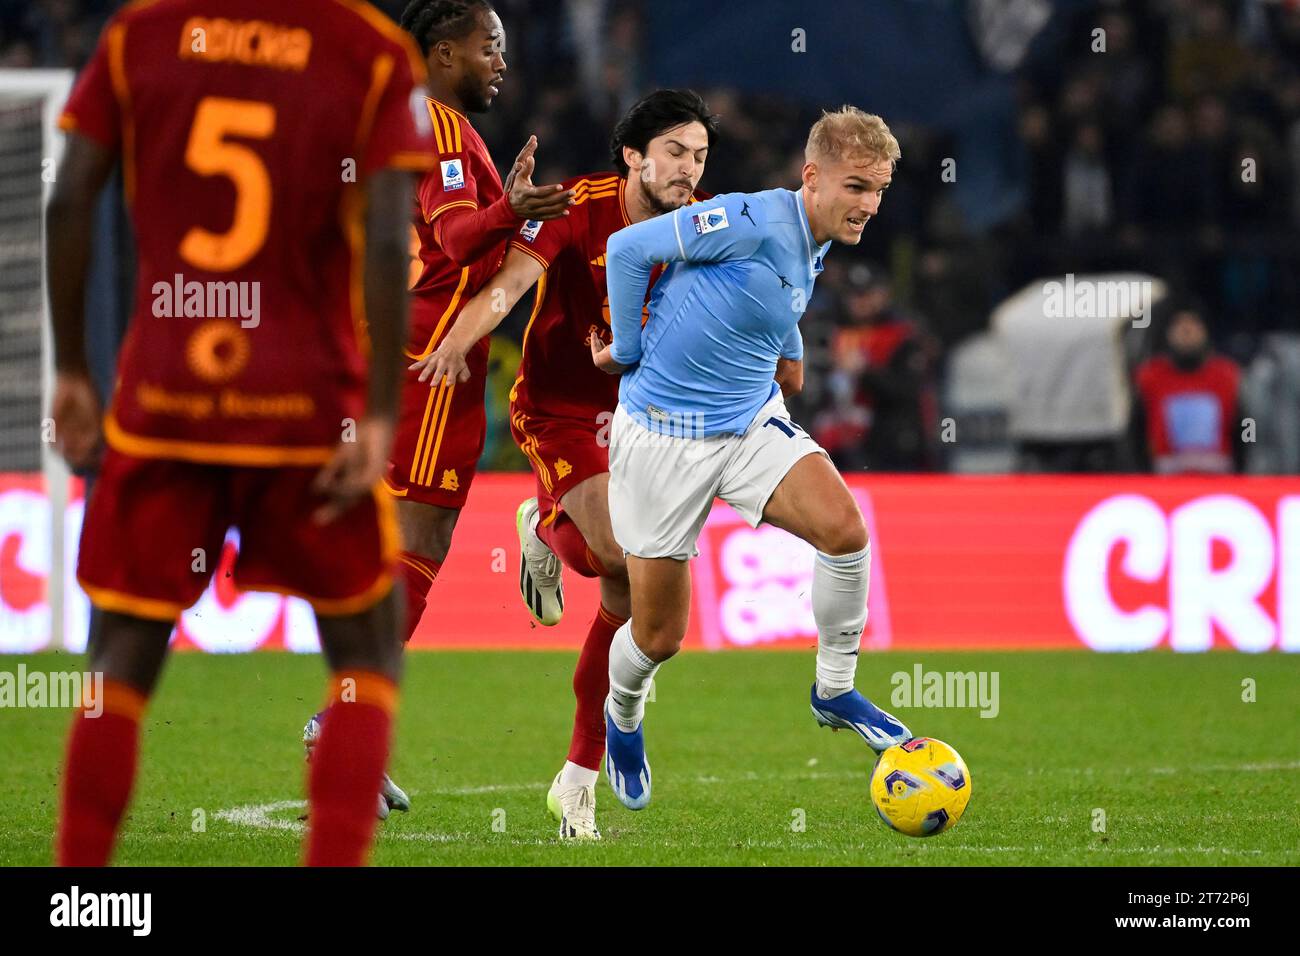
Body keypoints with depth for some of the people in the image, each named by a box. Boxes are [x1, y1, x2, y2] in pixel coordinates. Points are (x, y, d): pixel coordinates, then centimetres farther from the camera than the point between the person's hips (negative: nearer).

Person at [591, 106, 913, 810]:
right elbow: (628, 248, -17)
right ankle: (622, 715, 38)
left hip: (751, 423, 6)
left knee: (844, 527, -22)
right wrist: (628, 351, -8)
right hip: (663, 436, -6)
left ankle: (834, 692, -2)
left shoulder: (812, 255, 4)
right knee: (659, 637, 3)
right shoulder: (755, 222, -21)